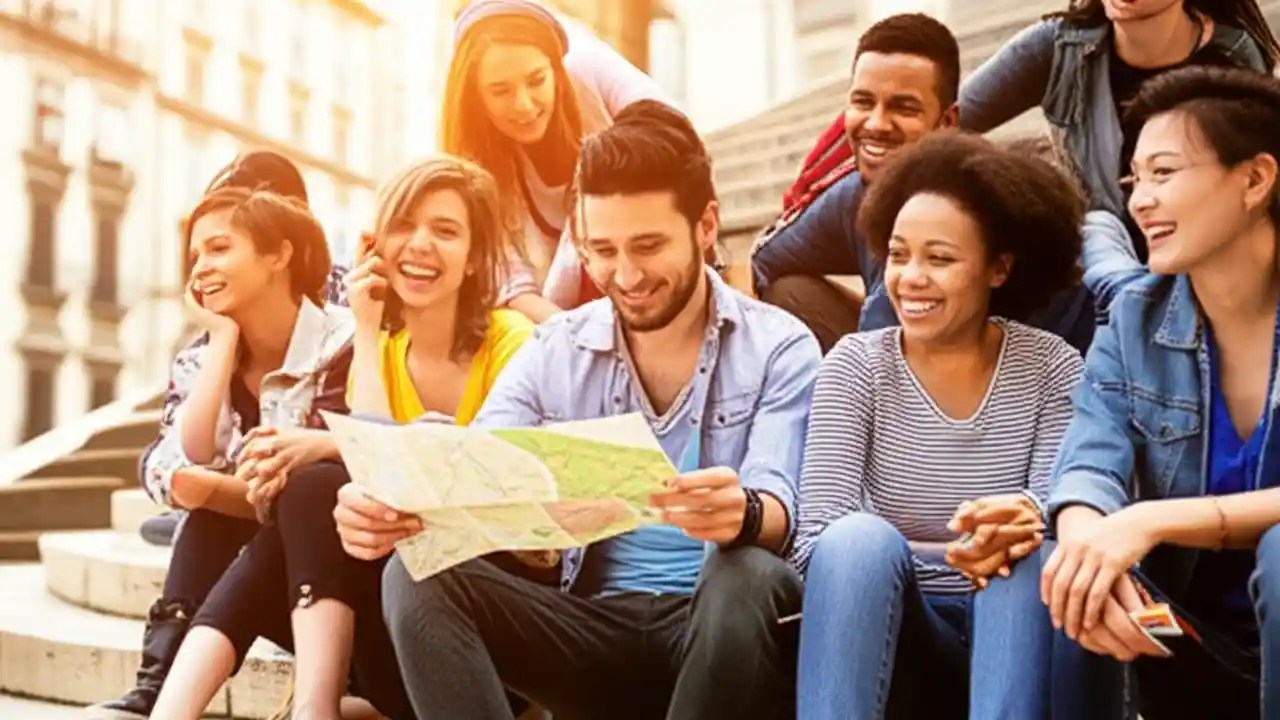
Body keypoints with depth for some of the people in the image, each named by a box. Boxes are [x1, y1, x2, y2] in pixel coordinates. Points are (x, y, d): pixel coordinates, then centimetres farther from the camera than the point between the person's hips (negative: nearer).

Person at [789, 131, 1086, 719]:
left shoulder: (1051, 367, 0)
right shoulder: (856, 364, -3)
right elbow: (815, 540, -13)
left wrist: (1030, 524, -34)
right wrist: (949, 553, -31)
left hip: (1012, 629, 1)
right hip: (890, 635, 0)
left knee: (1032, 553, -31)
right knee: (860, 539, -31)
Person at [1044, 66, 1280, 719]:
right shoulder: (1134, 320, 1)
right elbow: (1090, 465, -14)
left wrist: (1153, 521, -36)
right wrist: (1089, 546, -37)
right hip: (1197, 639, 2)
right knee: (1063, 576, -24)